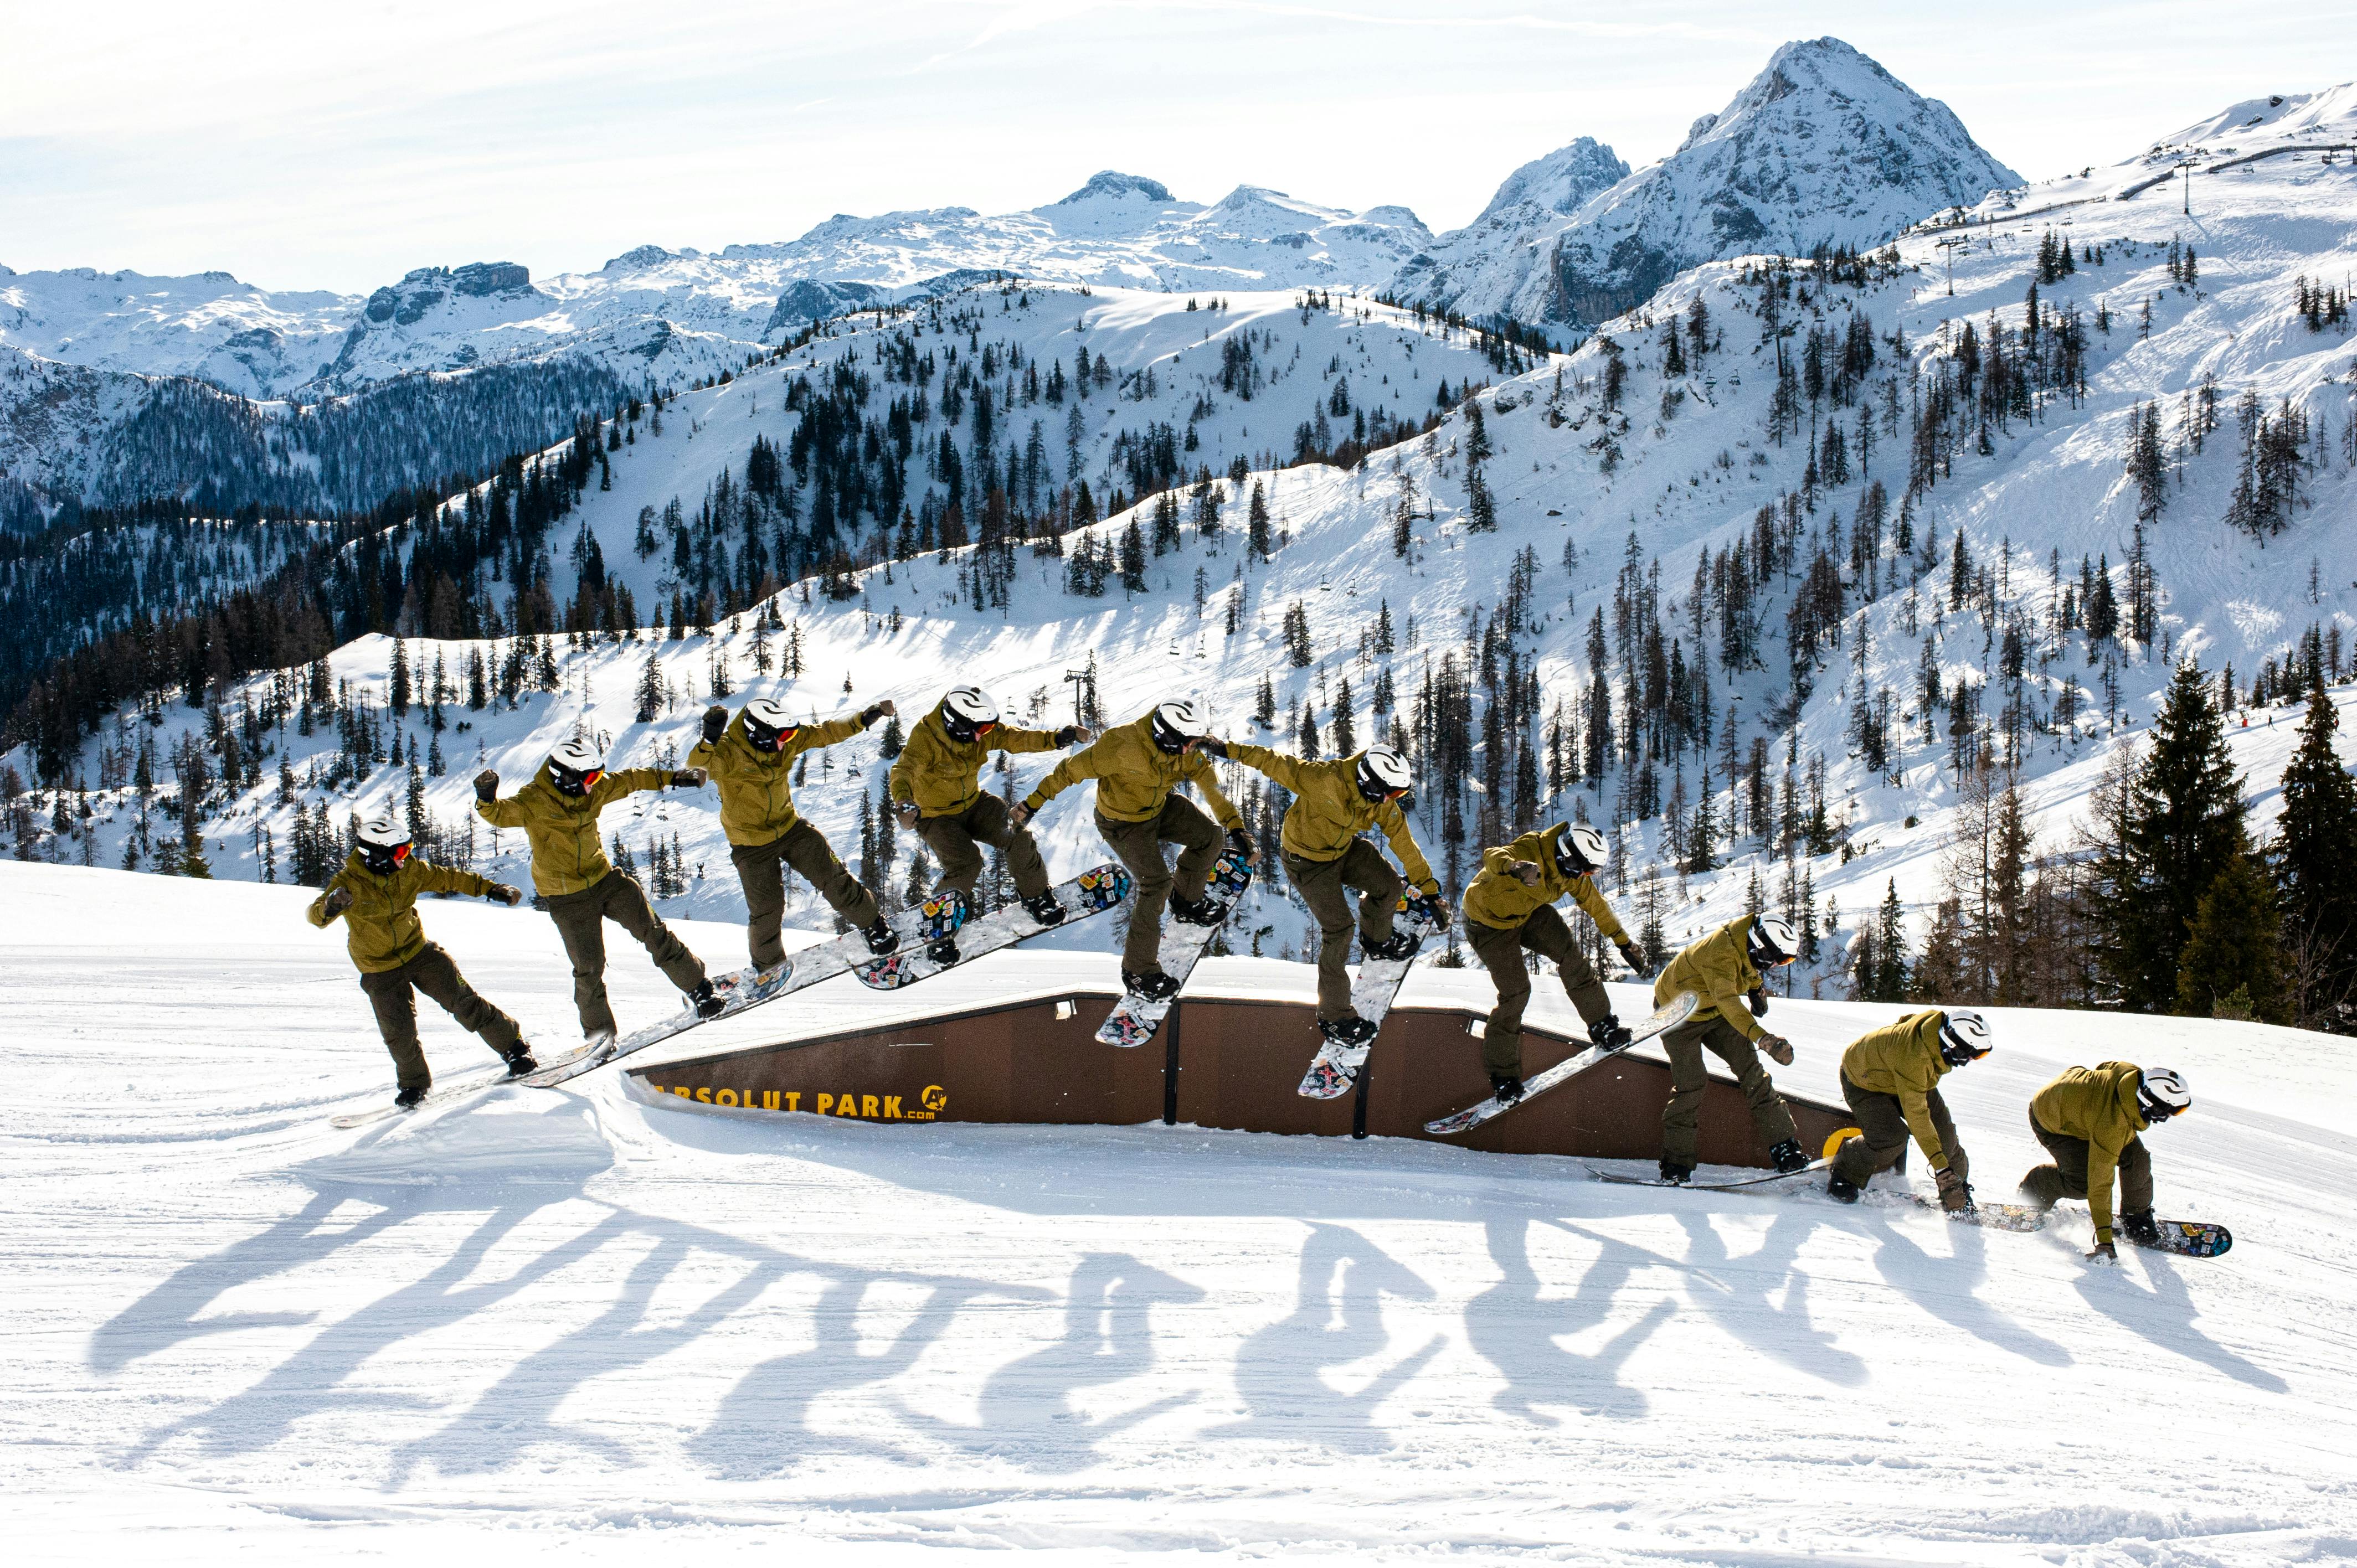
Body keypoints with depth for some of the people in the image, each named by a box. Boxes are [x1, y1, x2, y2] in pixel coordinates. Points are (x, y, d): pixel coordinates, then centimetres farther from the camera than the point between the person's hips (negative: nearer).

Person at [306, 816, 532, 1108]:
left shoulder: (409, 871, -9)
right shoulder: (348, 884, -21)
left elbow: (447, 877, 7)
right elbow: (315, 915, -33)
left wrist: (489, 887, 6)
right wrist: (329, 908, -58)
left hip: (419, 952, 3)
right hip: (380, 971, -3)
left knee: (465, 1002, 0)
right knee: (399, 1032, -7)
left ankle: (513, 1046, 14)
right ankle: (414, 1084, 18)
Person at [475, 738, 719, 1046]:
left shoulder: (594, 790, -1)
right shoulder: (533, 802, -18)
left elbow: (630, 780, 13)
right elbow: (501, 814, -28)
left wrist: (672, 778, 18)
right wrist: (487, 799, -50)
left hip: (604, 879, 5)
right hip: (566, 898, -5)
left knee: (654, 931, 4)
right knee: (589, 967, -2)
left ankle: (696, 986, 20)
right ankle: (599, 1031, 16)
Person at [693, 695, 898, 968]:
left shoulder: (788, 742, -11)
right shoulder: (728, 753, -28)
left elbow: (825, 733, -2)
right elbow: (697, 762, -47)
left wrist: (863, 719, -11)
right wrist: (710, 740, -68)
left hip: (790, 828, 4)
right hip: (752, 845, -4)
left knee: (833, 877, 1)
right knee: (766, 909, 2)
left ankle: (871, 924, 22)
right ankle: (768, 965, 27)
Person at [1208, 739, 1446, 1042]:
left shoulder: (1383, 804, -17)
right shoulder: (1326, 780, -38)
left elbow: (1403, 841, -7)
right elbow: (1278, 764, -29)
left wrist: (1428, 887, -3)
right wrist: (1231, 750, -26)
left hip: (1345, 850, 6)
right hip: (1308, 862, -6)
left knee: (1388, 885, -2)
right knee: (1338, 929, -9)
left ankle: (1376, 940, 33)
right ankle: (1333, 1015, 4)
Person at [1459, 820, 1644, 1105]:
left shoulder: (1572, 873, -9)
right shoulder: (1529, 852, -34)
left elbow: (1596, 905, 6)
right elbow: (1493, 858, -54)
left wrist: (1624, 943, 12)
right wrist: (1515, 868, -77)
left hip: (1529, 914, 7)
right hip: (1489, 920, -7)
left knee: (1570, 954, -13)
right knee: (1516, 991, -12)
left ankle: (1601, 1024, 2)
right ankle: (1502, 1074, 1)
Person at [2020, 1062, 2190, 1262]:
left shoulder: (2132, 1073, -26)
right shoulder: (2112, 1127, -44)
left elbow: (2103, 1067, -1)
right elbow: (2100, 1183, -40)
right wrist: (2104, 1242, -38)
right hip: (2051, 1123, -7)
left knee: (2136, 1158, -7)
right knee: (2083, 1182, -21)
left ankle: (2136, 1216, 16)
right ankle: (2033, 1190, 9)